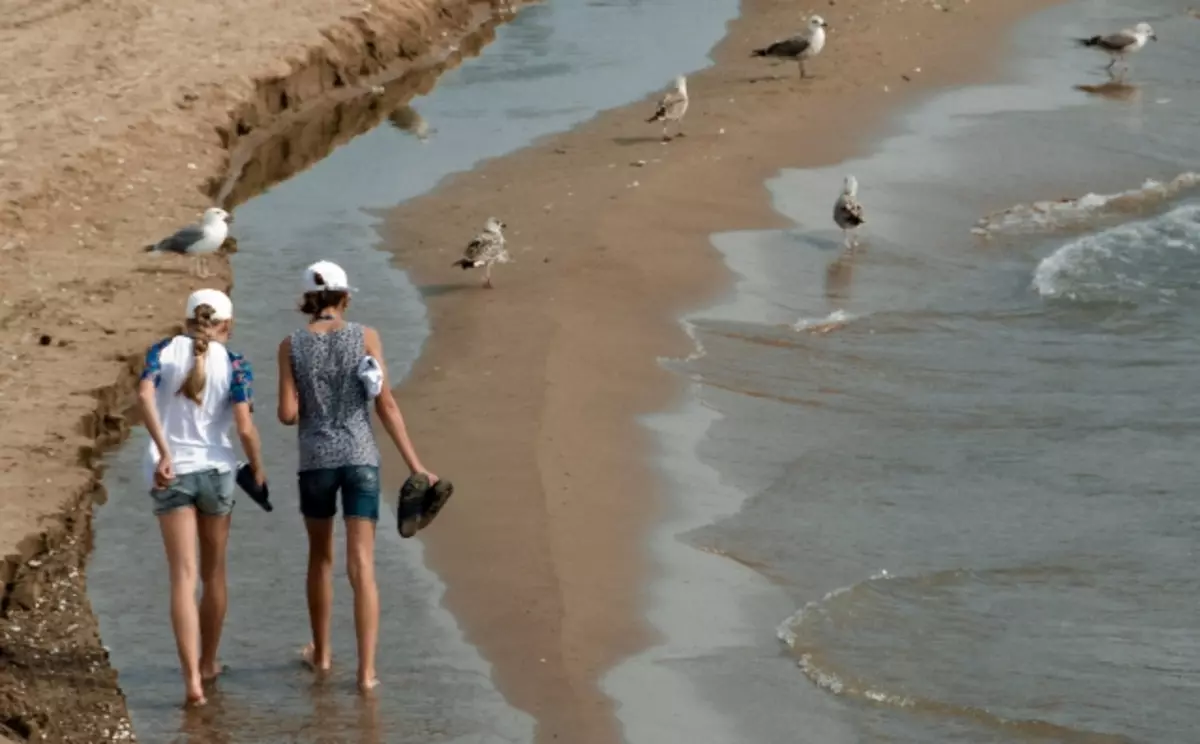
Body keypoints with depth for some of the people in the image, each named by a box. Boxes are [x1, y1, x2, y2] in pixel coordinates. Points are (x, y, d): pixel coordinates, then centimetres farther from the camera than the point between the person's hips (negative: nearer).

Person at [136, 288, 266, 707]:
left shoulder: (164, 351, 2)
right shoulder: (234, 365, -3)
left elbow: (144, 395, -17)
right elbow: (245, 427, -11)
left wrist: (164, 452, -19)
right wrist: (258, 469, 6)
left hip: (170, 474, 0)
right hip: (216, 471, 0)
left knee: (183, 578, -5)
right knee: (214, 572, 21)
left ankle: (192, 679, -18)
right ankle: (208, 663, 36)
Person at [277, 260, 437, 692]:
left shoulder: (291, 345, -1)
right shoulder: (365, 337, -2)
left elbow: (288, 414, -5)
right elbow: (386, 405, -5)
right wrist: (415, 465, -2)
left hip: (316, 460, 1)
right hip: (360, 458, -1)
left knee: (320, 555, 23)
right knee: (362, 566, -2)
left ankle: (321, 653, 35)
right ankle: (366, 671, -10)